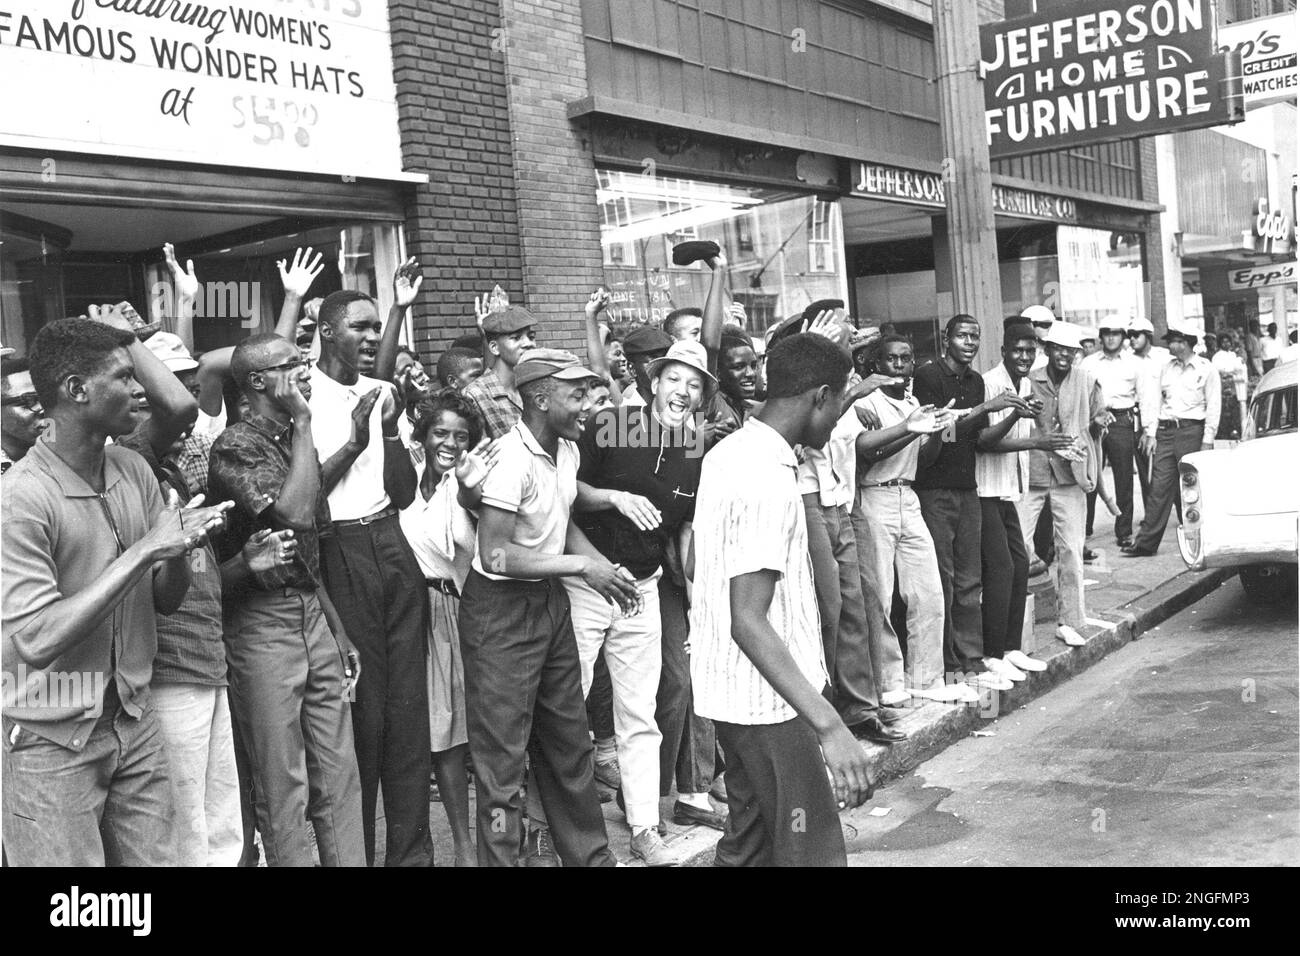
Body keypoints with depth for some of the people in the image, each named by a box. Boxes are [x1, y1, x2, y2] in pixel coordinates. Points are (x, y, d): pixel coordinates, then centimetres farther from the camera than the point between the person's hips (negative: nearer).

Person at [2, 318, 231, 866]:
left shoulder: (133, 471, 4)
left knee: (157, 856, 11)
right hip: (54, 741, -6)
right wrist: (144, 550, -25)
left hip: (135, 722, 6)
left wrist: (179, 549, -14)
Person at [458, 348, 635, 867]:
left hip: (550, 600, 9)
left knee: (569, 741, 19)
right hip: (501, 610, -9)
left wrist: (604, 568, 3)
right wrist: (578, 564, -20)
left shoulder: (567, 449, 3)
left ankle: (589, 854, 33)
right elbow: (495, 556, -26)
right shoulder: (510, 459, -24)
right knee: (502, 752, 1)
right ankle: (500, 856, 15)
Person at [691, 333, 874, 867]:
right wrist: (829, 726, -35)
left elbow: (694, 565, 18)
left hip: (731, 692, 10)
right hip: (769, 700, -10)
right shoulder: (768, 481, -23)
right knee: (814, 853, -2)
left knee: (749, 846, 20)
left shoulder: (725, 452, 7)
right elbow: (748, 621, -29)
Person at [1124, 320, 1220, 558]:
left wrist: (1207, 440, -8)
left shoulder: (1206, 370, -1)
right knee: (1159, 487, 0)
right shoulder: (1167, 368, 13)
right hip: (1165, 431, 4)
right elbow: (1156, 400, 13)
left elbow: (1213, 407, -3)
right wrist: (1151, 433, 5)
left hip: (1191, 431, -4)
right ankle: (1146, 542, -1)